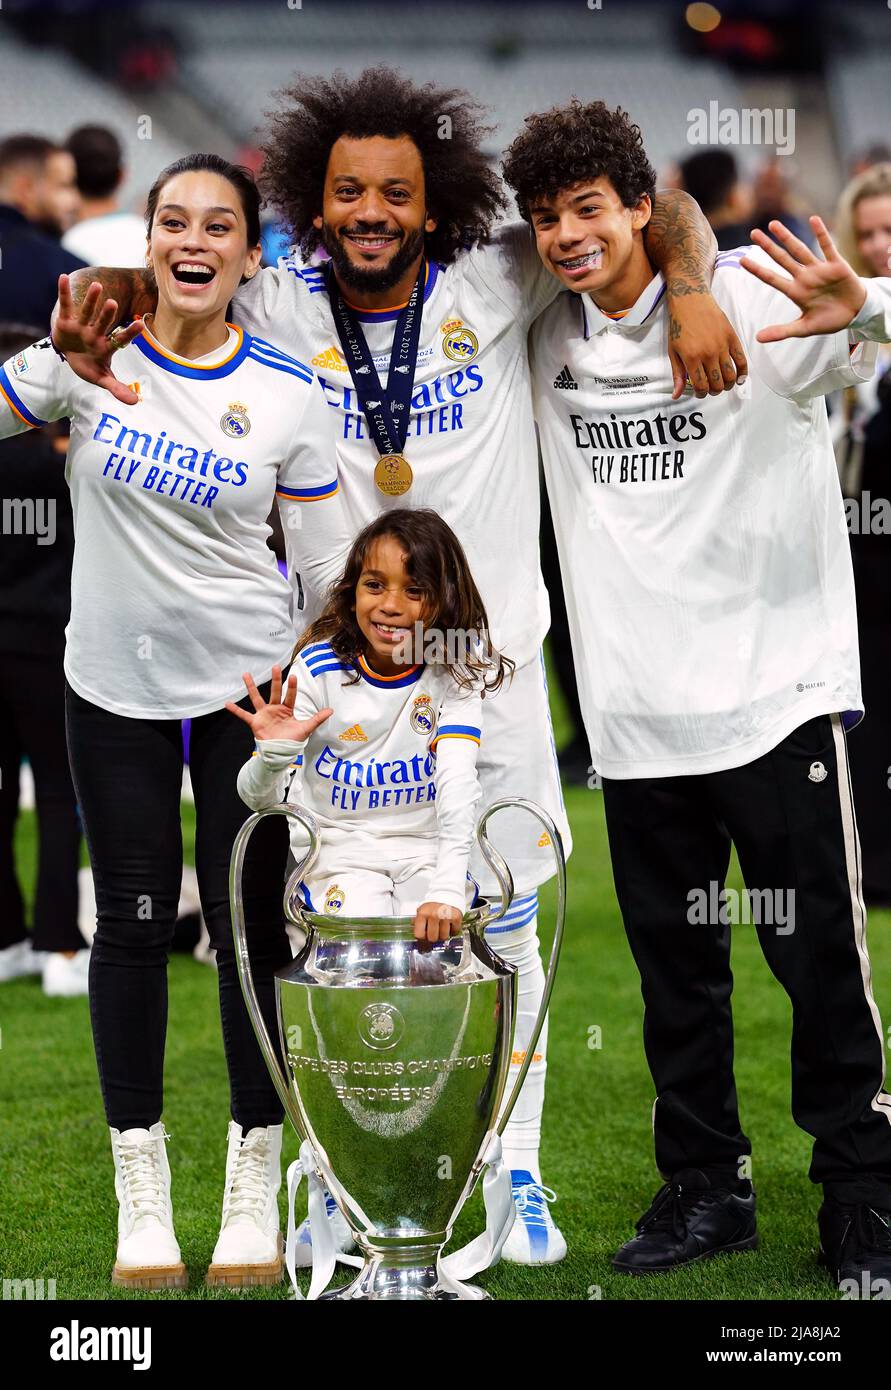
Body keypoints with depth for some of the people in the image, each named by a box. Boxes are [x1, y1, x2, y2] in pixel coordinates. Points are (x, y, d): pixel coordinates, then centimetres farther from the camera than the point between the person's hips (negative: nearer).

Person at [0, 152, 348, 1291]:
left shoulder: (286, 392, -5)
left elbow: (330, 564, -1)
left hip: (247, 683, 0)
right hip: (115, 683, 1)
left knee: (250, 923, 1)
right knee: (131, 921, 3)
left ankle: (252, 1196, 13)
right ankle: (141, 1197, 12)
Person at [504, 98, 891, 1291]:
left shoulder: (747, 301, -10)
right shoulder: (547, 340, 7)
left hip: (779, 694, -5)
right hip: (637, 716, 5)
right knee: (674, 968, 12)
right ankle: (707, 1190, 24)